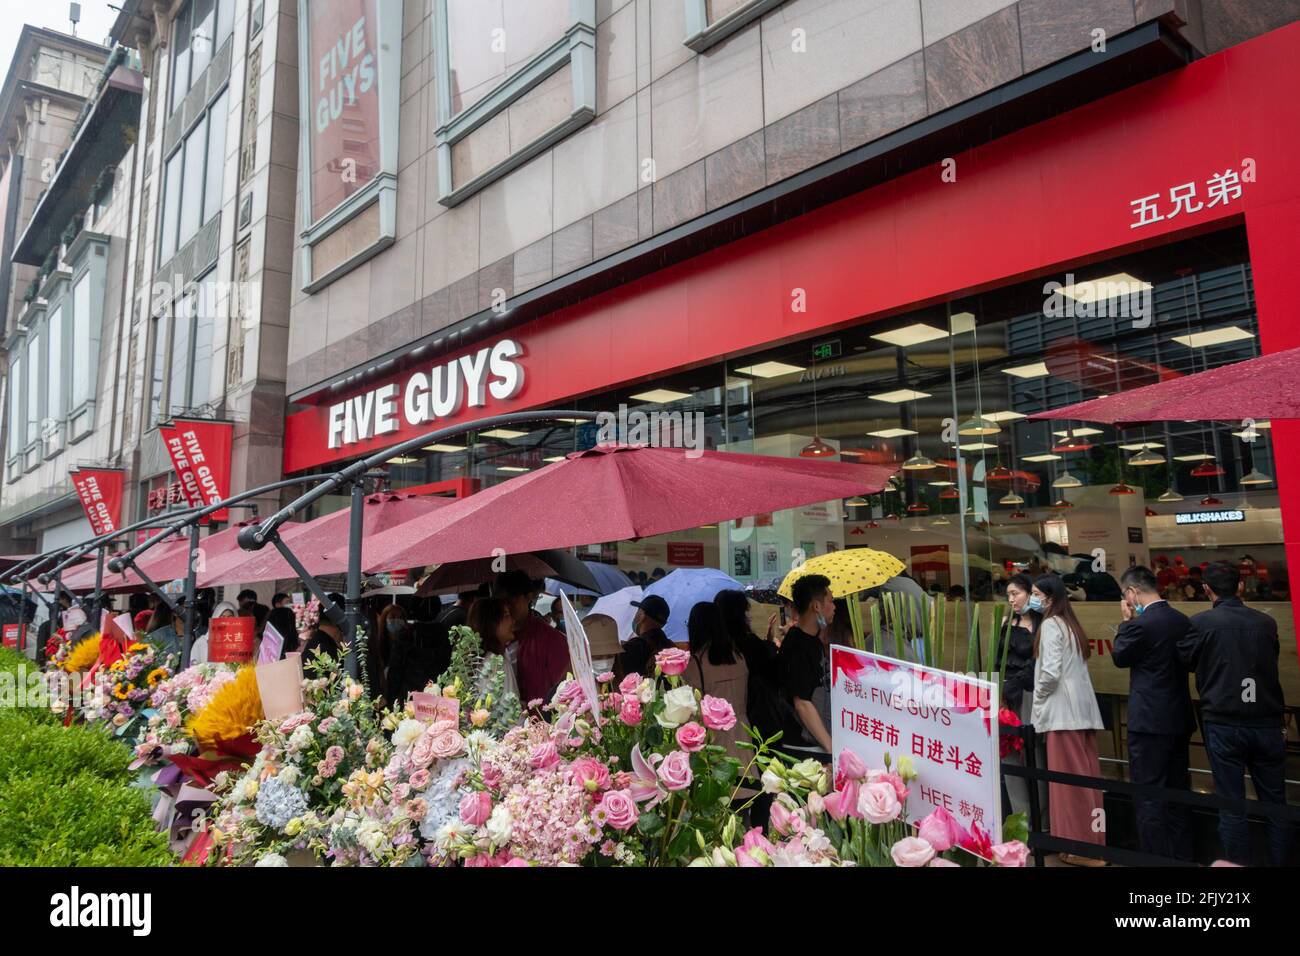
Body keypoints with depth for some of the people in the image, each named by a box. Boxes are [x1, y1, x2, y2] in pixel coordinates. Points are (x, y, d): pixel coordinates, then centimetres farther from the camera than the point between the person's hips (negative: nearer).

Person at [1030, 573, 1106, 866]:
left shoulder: (1050, 624, -9)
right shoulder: (1069, 623, 17)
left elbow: (1051, 672, -18)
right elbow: (1070, 667, 15)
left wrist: (1037, 699, -3)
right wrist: (1043, 698, 13)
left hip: (1063, 709, -9)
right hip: (1081, 707, 9)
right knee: (1085, 775, 10)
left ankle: (1080, 847, 1)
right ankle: (1092, 842, 16)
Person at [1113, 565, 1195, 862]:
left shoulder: (1141, 624, -19)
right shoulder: (1182, 621, 4)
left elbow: (1119, 657, -3)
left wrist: (1126, 621, 4)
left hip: (1150, 721, -8)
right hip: (1180, 718, 8)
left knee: (1149, 796, 0)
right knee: (1178, 792, 17)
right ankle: (1182, 857, 26)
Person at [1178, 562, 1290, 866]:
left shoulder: (1201, 623, -9)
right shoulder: (1266, 622, 1)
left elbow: (1183, 661, 5)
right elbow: (1270, 663, 15)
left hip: (1224, 724, -3)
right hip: (1267, 723, 3)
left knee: (1232, 806, 5)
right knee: (1275, 803, 14)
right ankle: (1280, 861, 20)